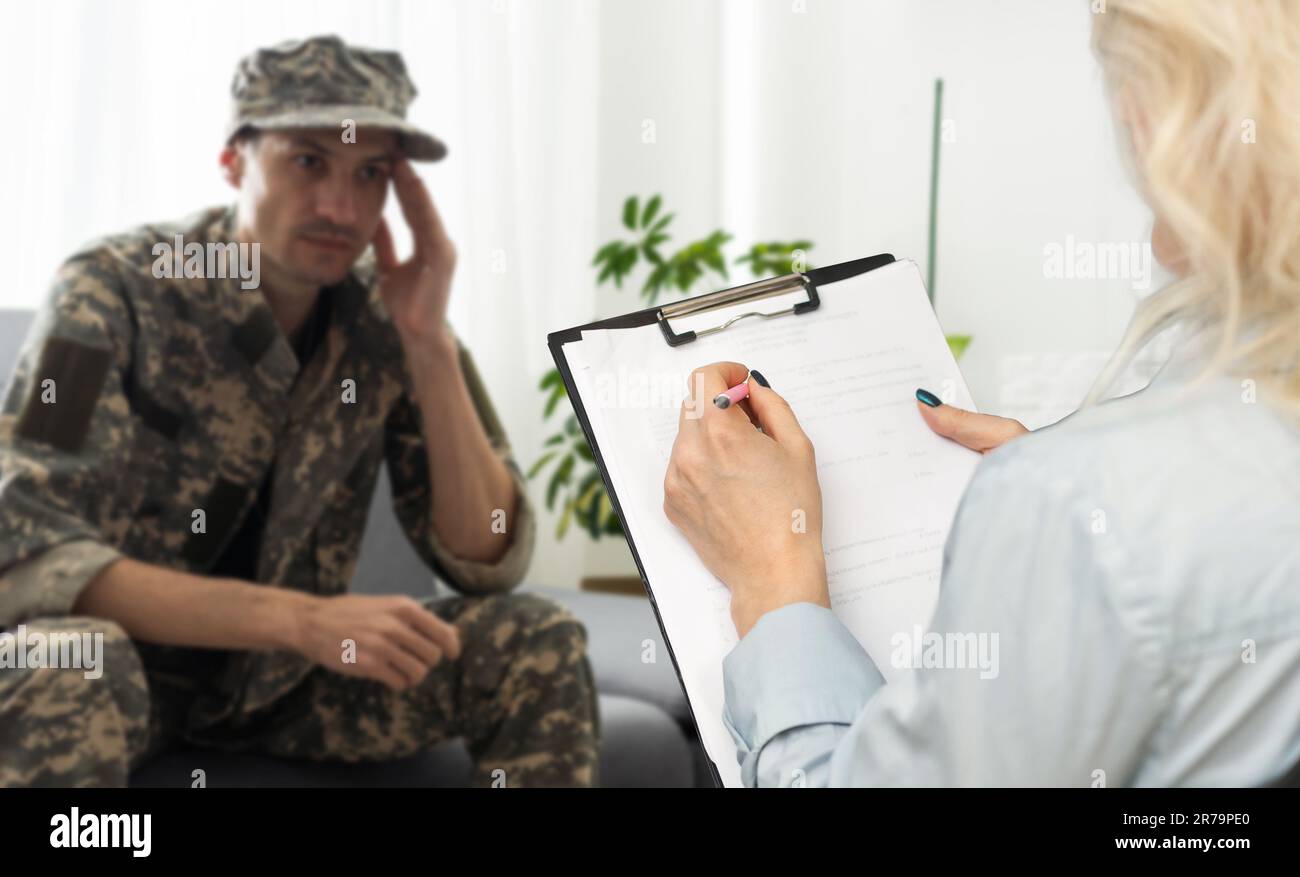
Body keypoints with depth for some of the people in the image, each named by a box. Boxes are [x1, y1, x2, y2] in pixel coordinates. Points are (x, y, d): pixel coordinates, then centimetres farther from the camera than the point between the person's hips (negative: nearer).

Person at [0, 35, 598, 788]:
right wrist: (301, 619, -36)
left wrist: (429, 344, -23)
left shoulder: (383, 322, -8)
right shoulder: (115, 292, -18)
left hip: (278, 677, 4)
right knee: (67, 662, -37)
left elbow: (488, 563, -10)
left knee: (541, 644, -15)